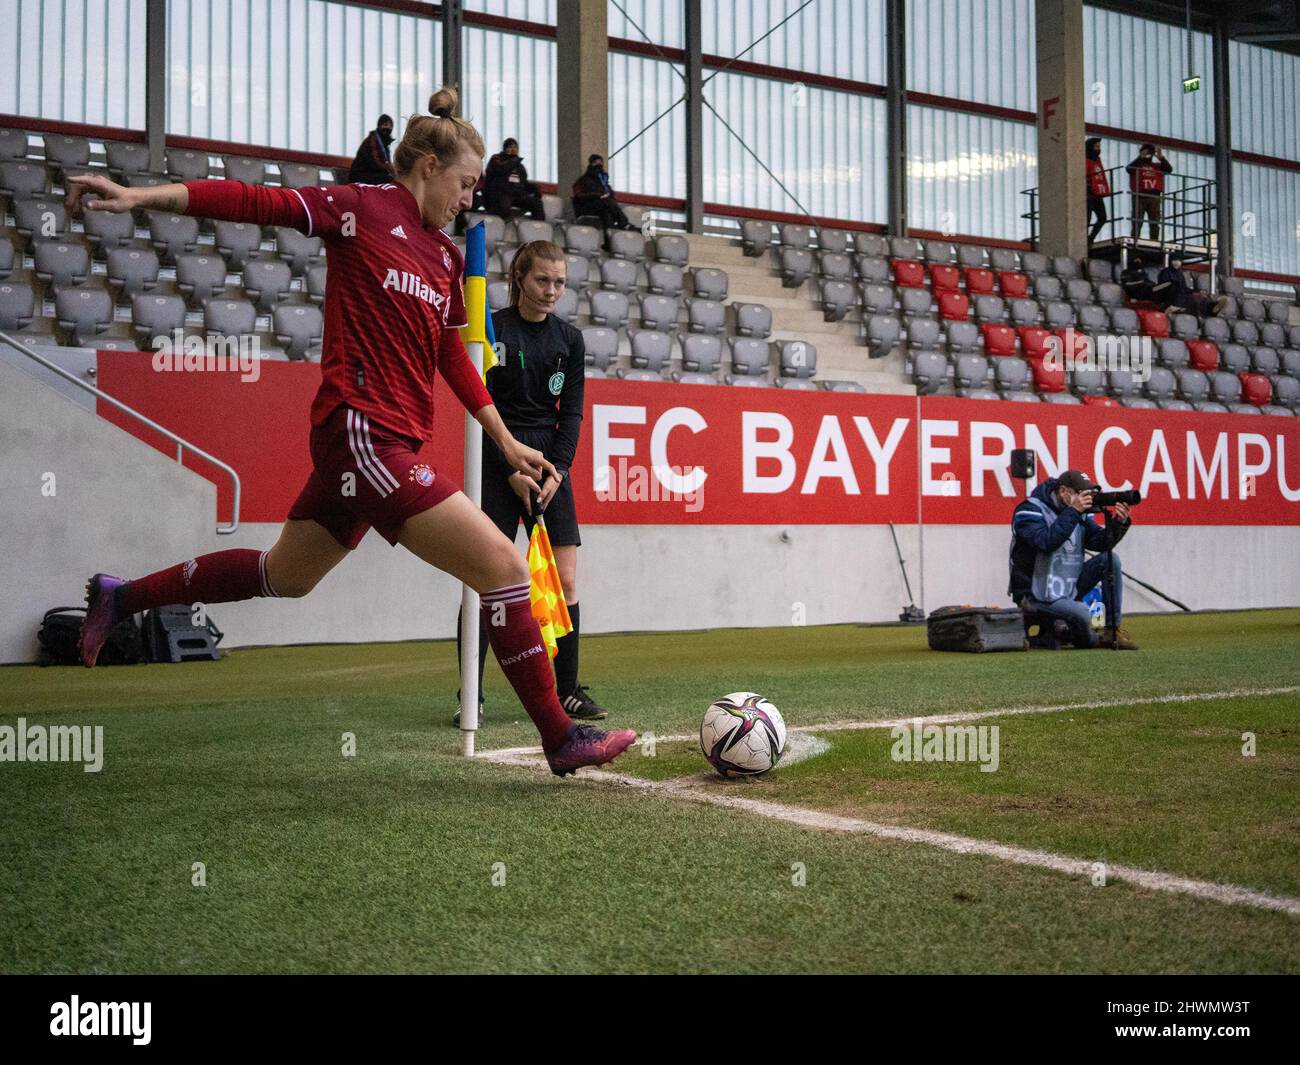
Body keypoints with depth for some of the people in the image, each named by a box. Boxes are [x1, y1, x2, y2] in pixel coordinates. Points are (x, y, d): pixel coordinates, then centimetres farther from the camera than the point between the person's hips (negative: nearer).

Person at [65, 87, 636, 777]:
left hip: (392, 444, 9)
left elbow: (451, 356, 22)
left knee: (284, 576, 23)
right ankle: (560, 738, -2)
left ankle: (119, 598, 41)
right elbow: (257, 203, -10)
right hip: (361, 430, -9)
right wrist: (142, 196, -19)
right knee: (502, 566, -11)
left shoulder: (446, 256, 16)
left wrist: (507, 443, 20)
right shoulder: (360, 209, -5)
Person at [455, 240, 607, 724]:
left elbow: (571, 412, 6)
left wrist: (556, 470, -7)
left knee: (565, 579, -2)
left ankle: (568, 690, 7)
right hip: (497, 463, -3)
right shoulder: (491, 330, -3)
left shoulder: (569, 339, 9)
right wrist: (512, 471, -12)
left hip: (550, 462, 4)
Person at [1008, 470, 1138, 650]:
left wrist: (1119, 523, -18)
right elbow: (1046, 542, -31)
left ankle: (1113, 632, -5)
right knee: (1081, 613, -32)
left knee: (1110, 559, -6)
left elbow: (1101, 542, 0)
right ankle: (1089, 641, 6)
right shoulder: (1030, 511, -14)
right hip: (1035, 595, -8)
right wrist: (1073, 512, -29)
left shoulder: (1078, 513, 8)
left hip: (1070, 586, 8)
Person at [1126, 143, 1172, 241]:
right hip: (1139, 197, -3)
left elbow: (1169, 169, 5)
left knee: (1155, 223, -1)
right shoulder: (1137, 164, 12)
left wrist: (1161, 158, -8)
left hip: (1154, 197, 3)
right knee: (1137, 222, -7)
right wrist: (1141, 157, -13)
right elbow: (1129, 169, -8)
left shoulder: (1158, 166, 20)